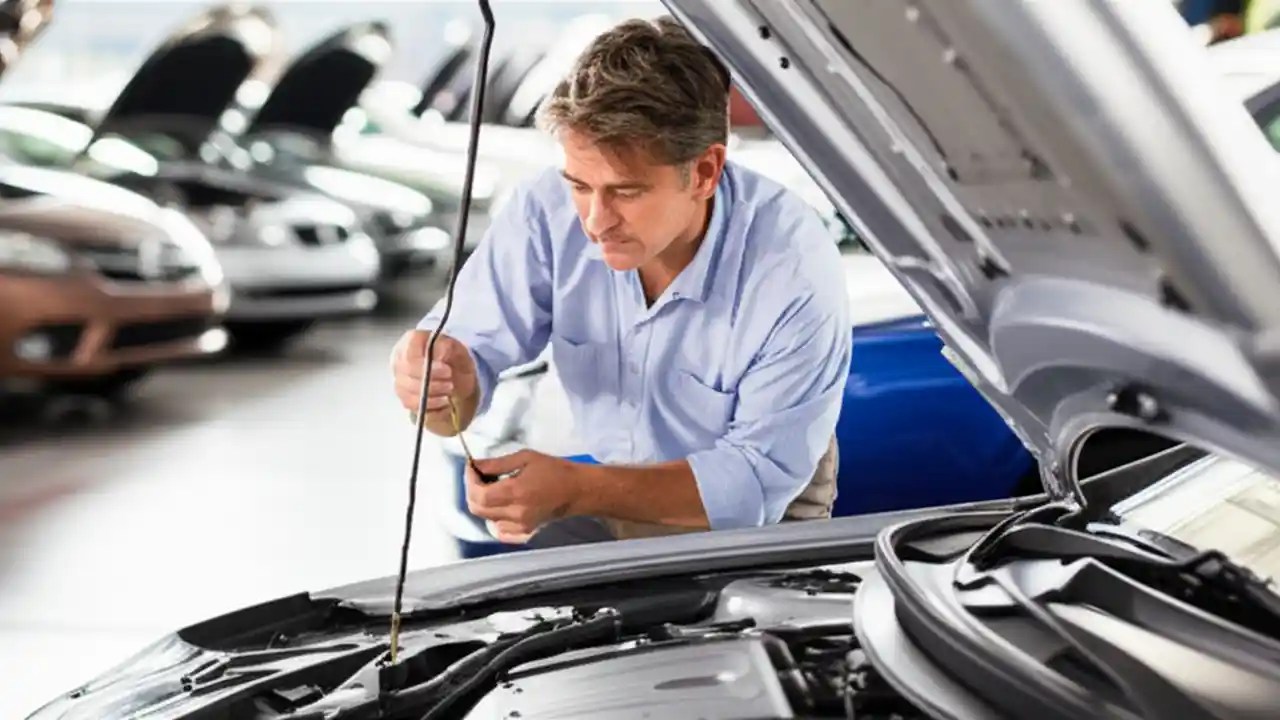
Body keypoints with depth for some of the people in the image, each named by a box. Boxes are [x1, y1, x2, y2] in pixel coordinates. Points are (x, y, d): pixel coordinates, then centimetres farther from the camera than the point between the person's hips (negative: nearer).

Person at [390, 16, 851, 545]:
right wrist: (445, 378, -39)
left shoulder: (797, 273, -29)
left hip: (758, 524, -4)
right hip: (612, 502, 4)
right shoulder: (548, 210, -19)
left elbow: (761, 480, -24)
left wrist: (576, 490, -37)